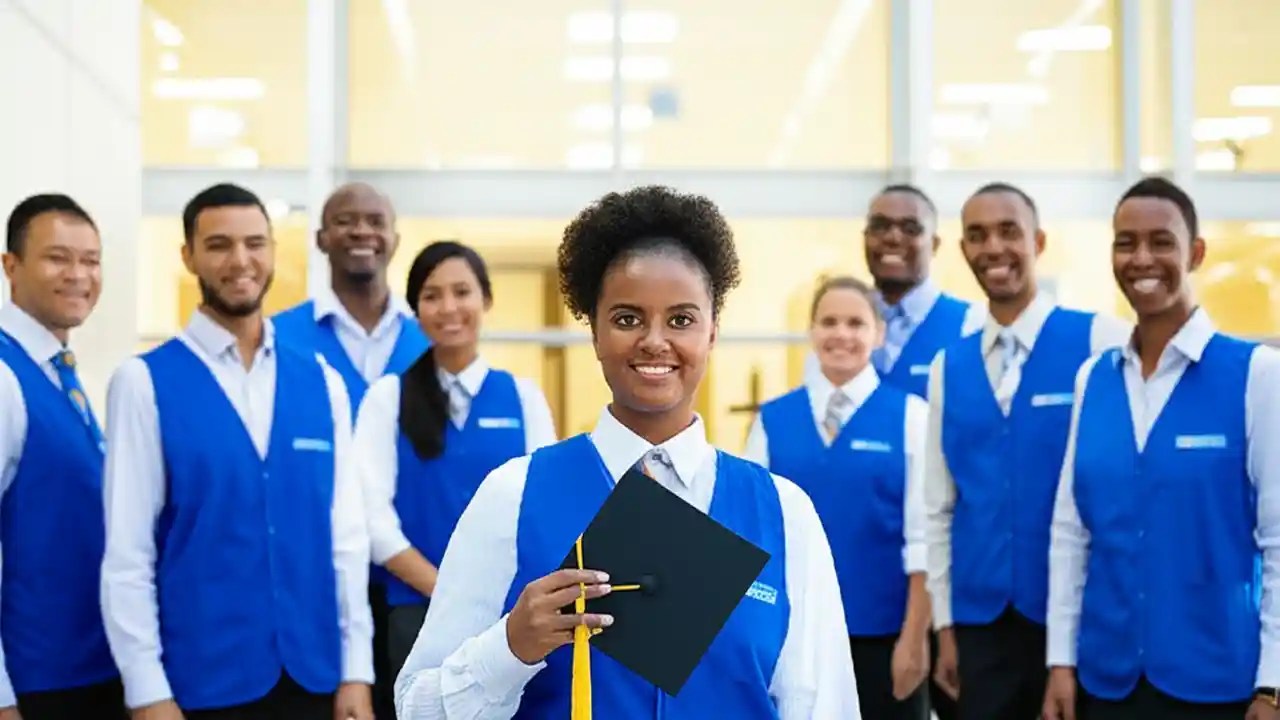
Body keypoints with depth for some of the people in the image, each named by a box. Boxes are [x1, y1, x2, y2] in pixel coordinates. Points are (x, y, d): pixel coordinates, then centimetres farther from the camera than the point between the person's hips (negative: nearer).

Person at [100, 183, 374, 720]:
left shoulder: (322, 383, 6)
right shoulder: (144, 383, -5)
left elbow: (347, 532, 6)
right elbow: (126, 552, -7)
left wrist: (357, 671, 3)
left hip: (314, 675, 3)